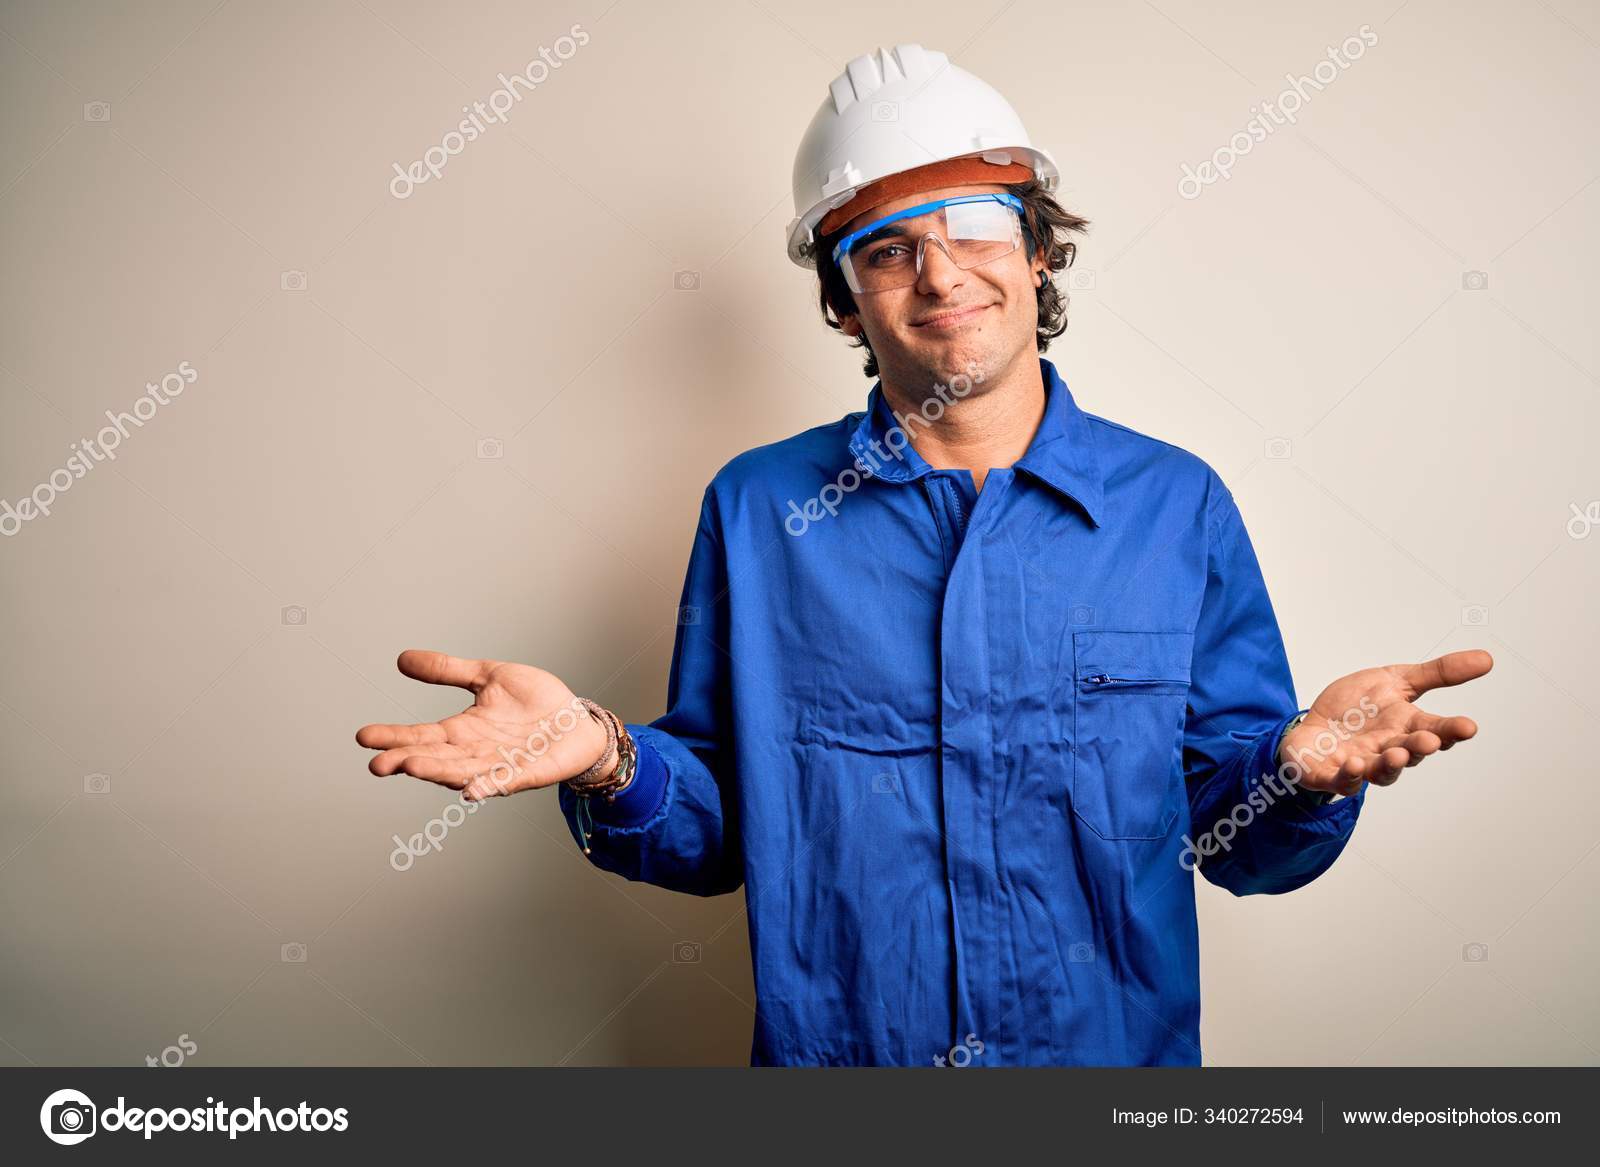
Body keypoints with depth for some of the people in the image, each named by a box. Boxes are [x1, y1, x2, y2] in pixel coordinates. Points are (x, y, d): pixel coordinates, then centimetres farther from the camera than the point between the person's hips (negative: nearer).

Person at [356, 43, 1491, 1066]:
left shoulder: (1177, 505, -6)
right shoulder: (756, 510, -6)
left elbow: (1240, 845, -2)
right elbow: (714, 836, -3)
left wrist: (1302, 770, -23)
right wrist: (609, 765, -22)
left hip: (1120, 1045, 1)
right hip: (827, 1048, 0)